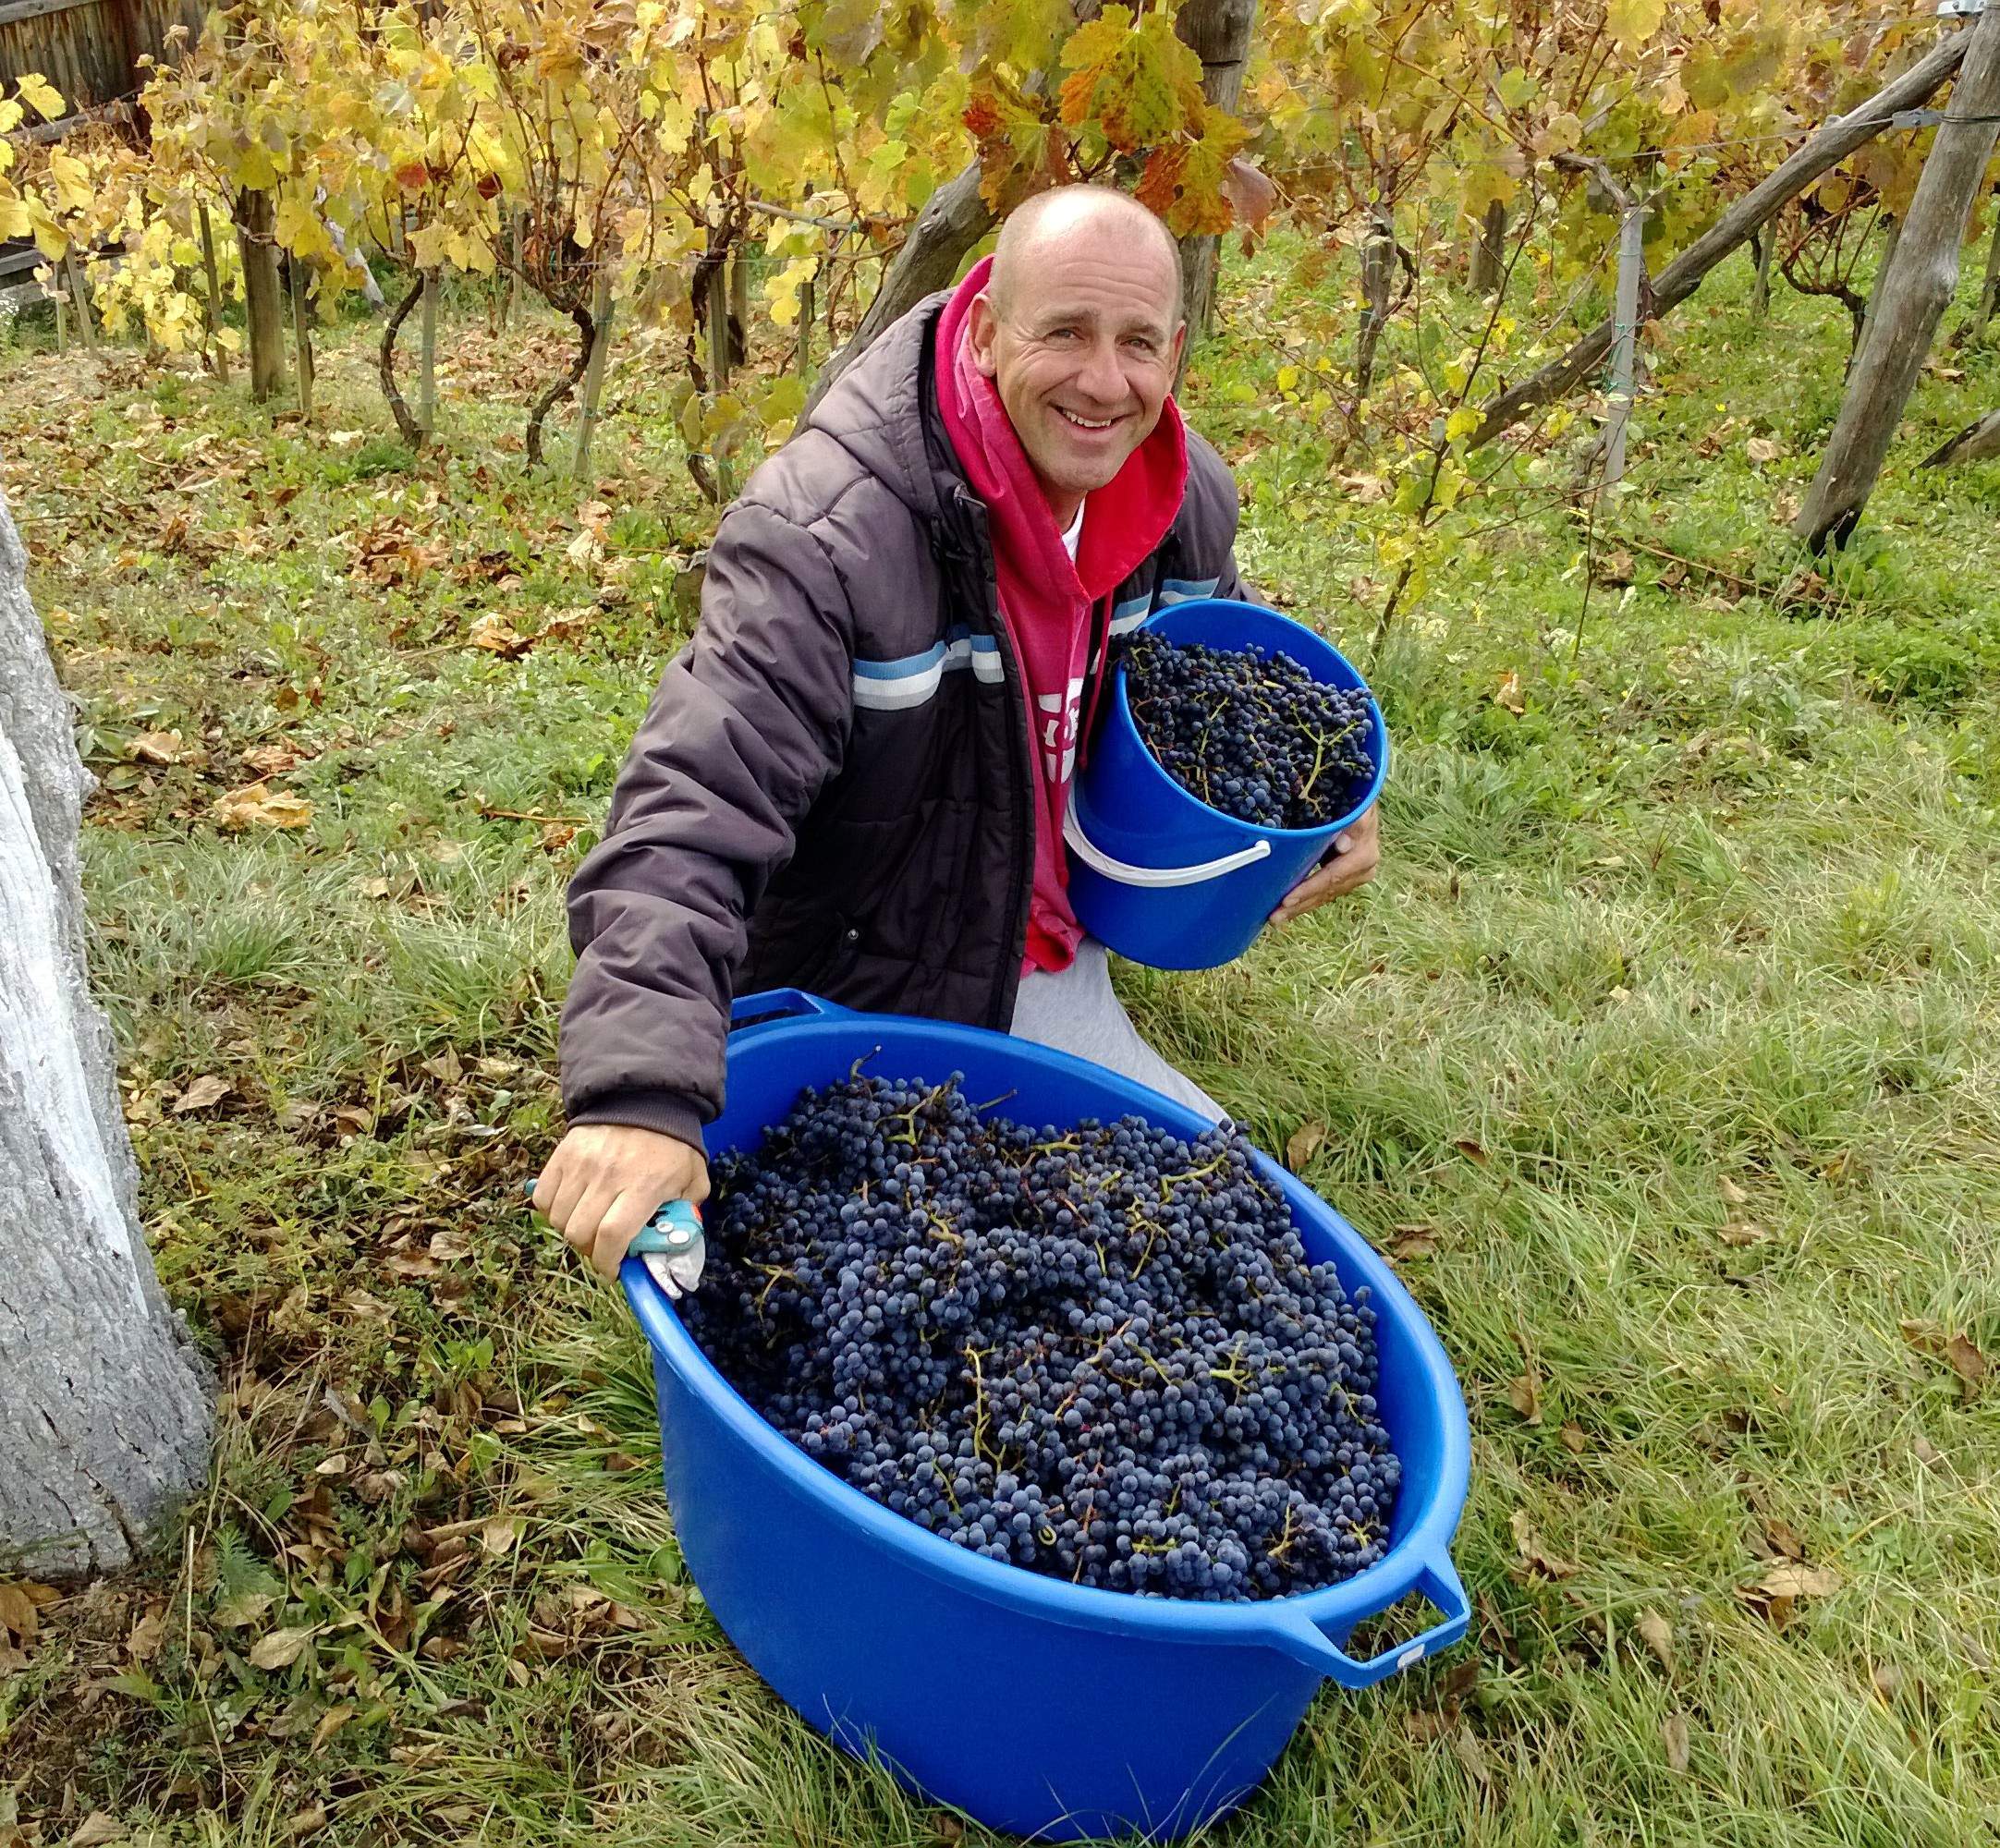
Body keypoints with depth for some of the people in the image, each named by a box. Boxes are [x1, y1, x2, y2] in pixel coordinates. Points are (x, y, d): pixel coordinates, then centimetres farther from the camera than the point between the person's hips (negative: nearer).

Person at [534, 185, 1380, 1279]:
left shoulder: (1190, 499, -8)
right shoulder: (828, 533, -31)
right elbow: (690, 818, -39)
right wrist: (641, 1090, -53)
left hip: (1054, 982, 7)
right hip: (855, 1022, -6)